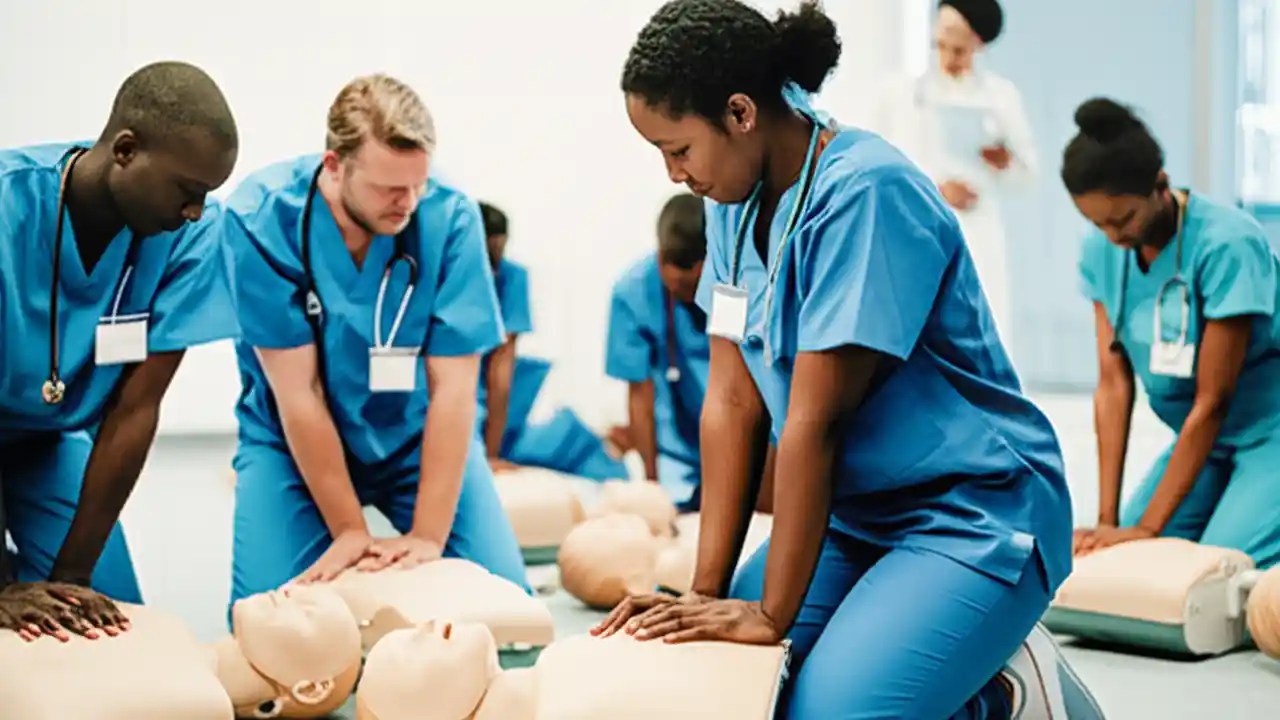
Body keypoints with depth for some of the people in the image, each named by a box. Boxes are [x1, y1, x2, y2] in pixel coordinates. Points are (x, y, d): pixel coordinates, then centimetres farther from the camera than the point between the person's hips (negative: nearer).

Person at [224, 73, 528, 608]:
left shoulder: (450, 217, -21)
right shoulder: (261, 219, -24)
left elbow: (453, 387, -20)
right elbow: (297, 392, -21)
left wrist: (428, 536, -23)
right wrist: (349, 530, -20)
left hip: (418, 437, 1)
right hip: (293, 440, -1)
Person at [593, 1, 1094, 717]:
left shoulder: (864, 194, -23)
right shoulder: (737, 201, 1)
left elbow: (814, 421, -23)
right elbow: (732, 402, -1)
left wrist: (774, 616, -20)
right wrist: (707, 591, -5)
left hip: (972, 515, -8)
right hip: (853, 511, 8)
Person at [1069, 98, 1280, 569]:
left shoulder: (1227, 243, -25)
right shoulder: (1101, 252, -8)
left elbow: (1212, 401, -23)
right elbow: (1113, 383, -7)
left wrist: (1148, 527, -21)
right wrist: (1107, 520, -12)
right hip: (1199, 437, 6)